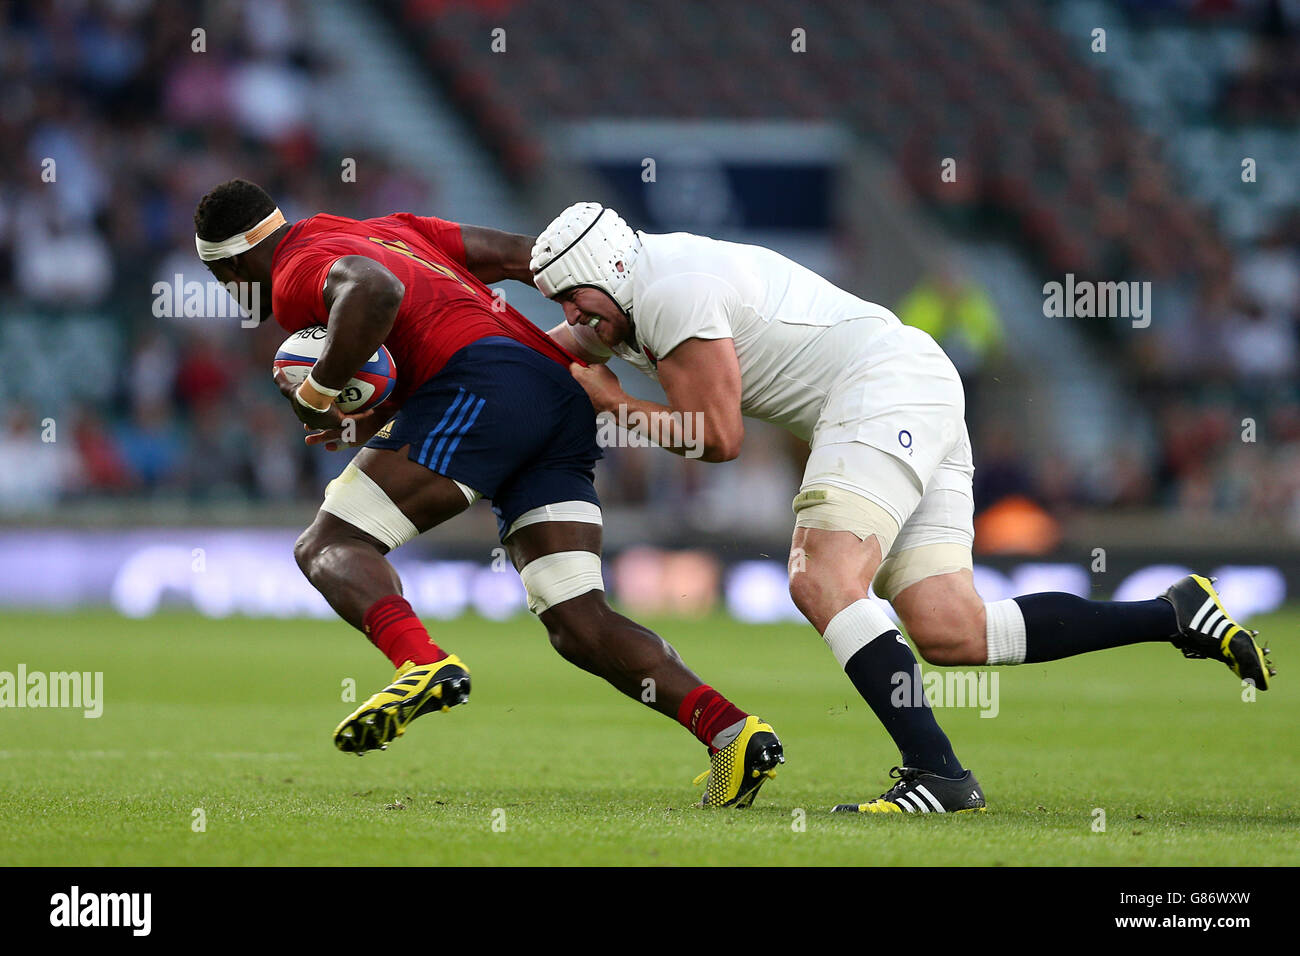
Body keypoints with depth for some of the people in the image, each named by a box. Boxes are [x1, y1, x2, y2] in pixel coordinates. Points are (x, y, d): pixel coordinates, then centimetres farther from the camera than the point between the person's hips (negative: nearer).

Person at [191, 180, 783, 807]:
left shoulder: (301, 270, 4)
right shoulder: (385, 231, 31)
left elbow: (375, 291, -20)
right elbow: (520, 255, 28)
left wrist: (317, 391, -9)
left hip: (483, 388, -9)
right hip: (565, 396, 9)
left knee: (327, 547, -6)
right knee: (578, 627, 5)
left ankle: (422, 664, -35)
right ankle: (732, 734, -10)